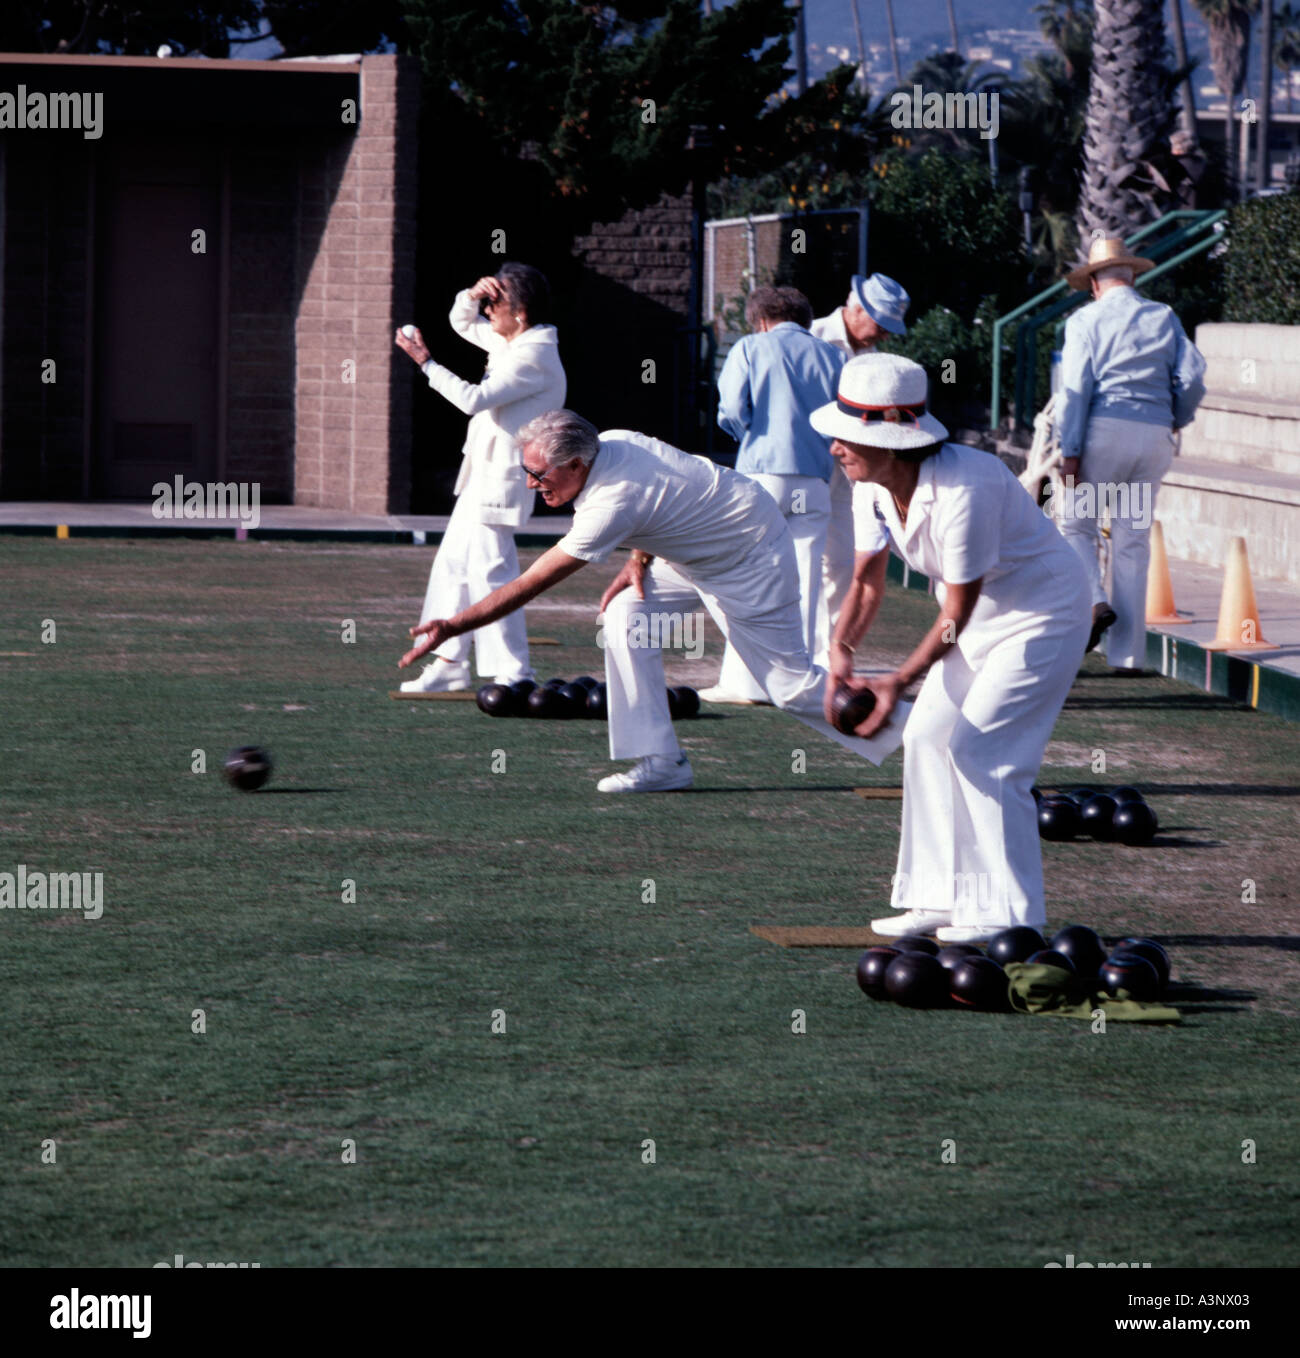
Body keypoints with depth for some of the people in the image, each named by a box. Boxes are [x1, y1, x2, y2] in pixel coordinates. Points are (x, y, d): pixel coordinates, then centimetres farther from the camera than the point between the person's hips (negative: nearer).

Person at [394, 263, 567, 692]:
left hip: (503, 476, -11)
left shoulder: (533, 358, -18)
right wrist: (474, 295, 6)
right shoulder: (508, 342, 13)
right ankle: (449, 664, 18)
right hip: (483, 474, 11)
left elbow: (474, 398, -23)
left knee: (488, 569, -13)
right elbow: (462, 322, 28)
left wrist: (426, 362, -16)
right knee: (453, 563, 13)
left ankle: (514, 674, -11)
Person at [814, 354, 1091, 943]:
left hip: (1042, 612, -9)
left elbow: (957, 612, -28)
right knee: (927, 736, 3)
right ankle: (942, 897, 9)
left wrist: (899, 681, -31)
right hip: (980, 615, 9)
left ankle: (1006, 911, -5)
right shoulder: (873, 486, -9)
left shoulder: (961, 489, -35)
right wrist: (842, 650, -17)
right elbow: (867, 579, 0)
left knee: (977, 747, -13)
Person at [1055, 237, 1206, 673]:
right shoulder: (1164, 318, 11)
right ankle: (1128, 653, 5)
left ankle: (1095, 602, -15)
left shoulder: (1087, 320, 1)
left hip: (1104, 430, -3)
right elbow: (1192, 377, 4)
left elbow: (1076, 388, -8)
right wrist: (1177, 420, 22)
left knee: (1076, 525, 11)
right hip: (1154, 435, 3)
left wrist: (1069, 452, -10)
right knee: (1133, 543, 7)